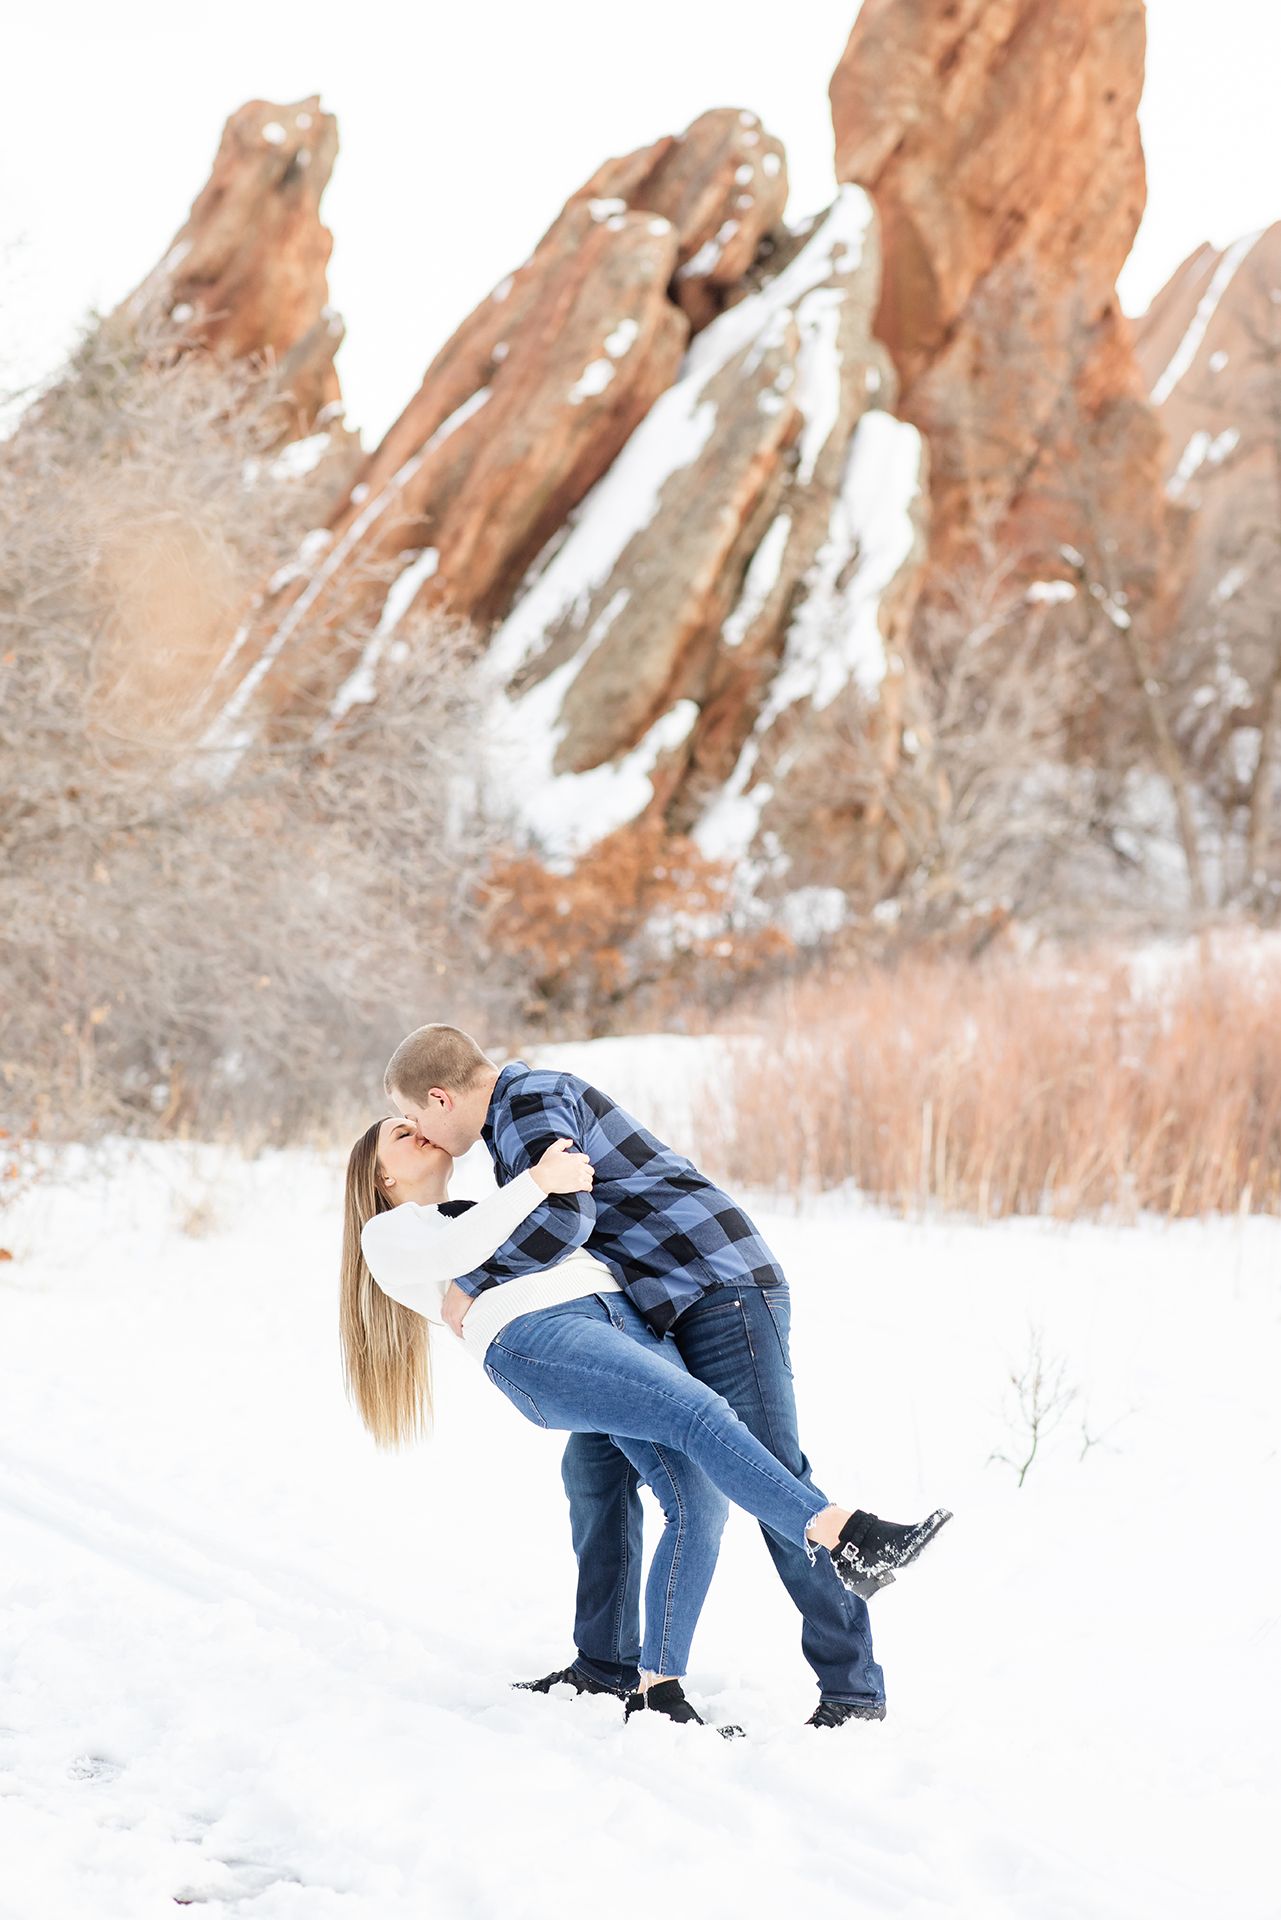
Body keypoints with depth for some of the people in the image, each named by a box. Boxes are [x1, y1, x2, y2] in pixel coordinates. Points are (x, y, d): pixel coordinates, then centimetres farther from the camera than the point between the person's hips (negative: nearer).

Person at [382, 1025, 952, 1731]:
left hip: (723, 1289, -10)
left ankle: (852, 1687, -15)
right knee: (594, 1462, 8)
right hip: (665, 1314, 10)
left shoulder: (531, 1102, -11)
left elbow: (565, 1215, -25)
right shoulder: (513, 1113, 20)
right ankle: (607, 1665, 15)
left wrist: (471, 1285, -14)